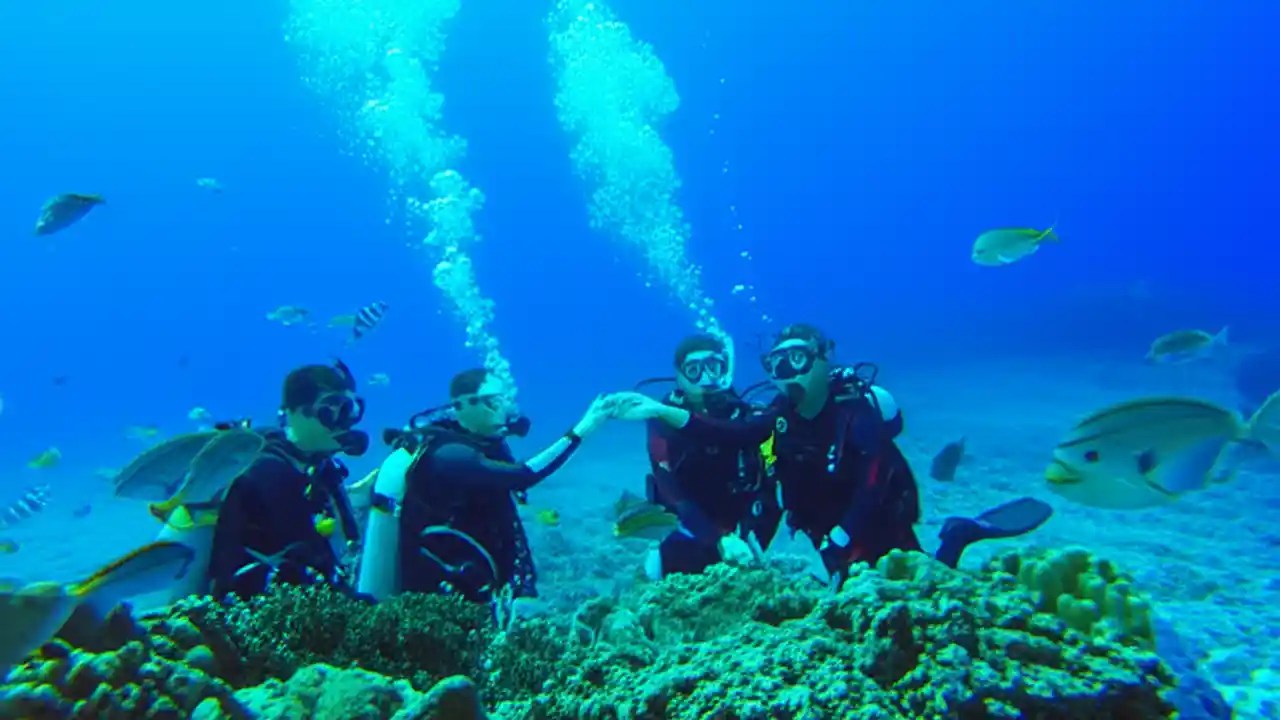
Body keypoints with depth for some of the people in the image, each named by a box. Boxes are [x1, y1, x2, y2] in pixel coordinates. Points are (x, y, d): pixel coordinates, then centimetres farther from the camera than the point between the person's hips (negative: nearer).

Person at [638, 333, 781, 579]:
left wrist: (751, 538, -28)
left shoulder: (745, 416, -8)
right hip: (686, 533, 0)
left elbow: (765, 485, -12)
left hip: (734, 531, 1)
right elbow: (670, 491, -22)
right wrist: (719, 540, -33)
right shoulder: (664, 419, -13)